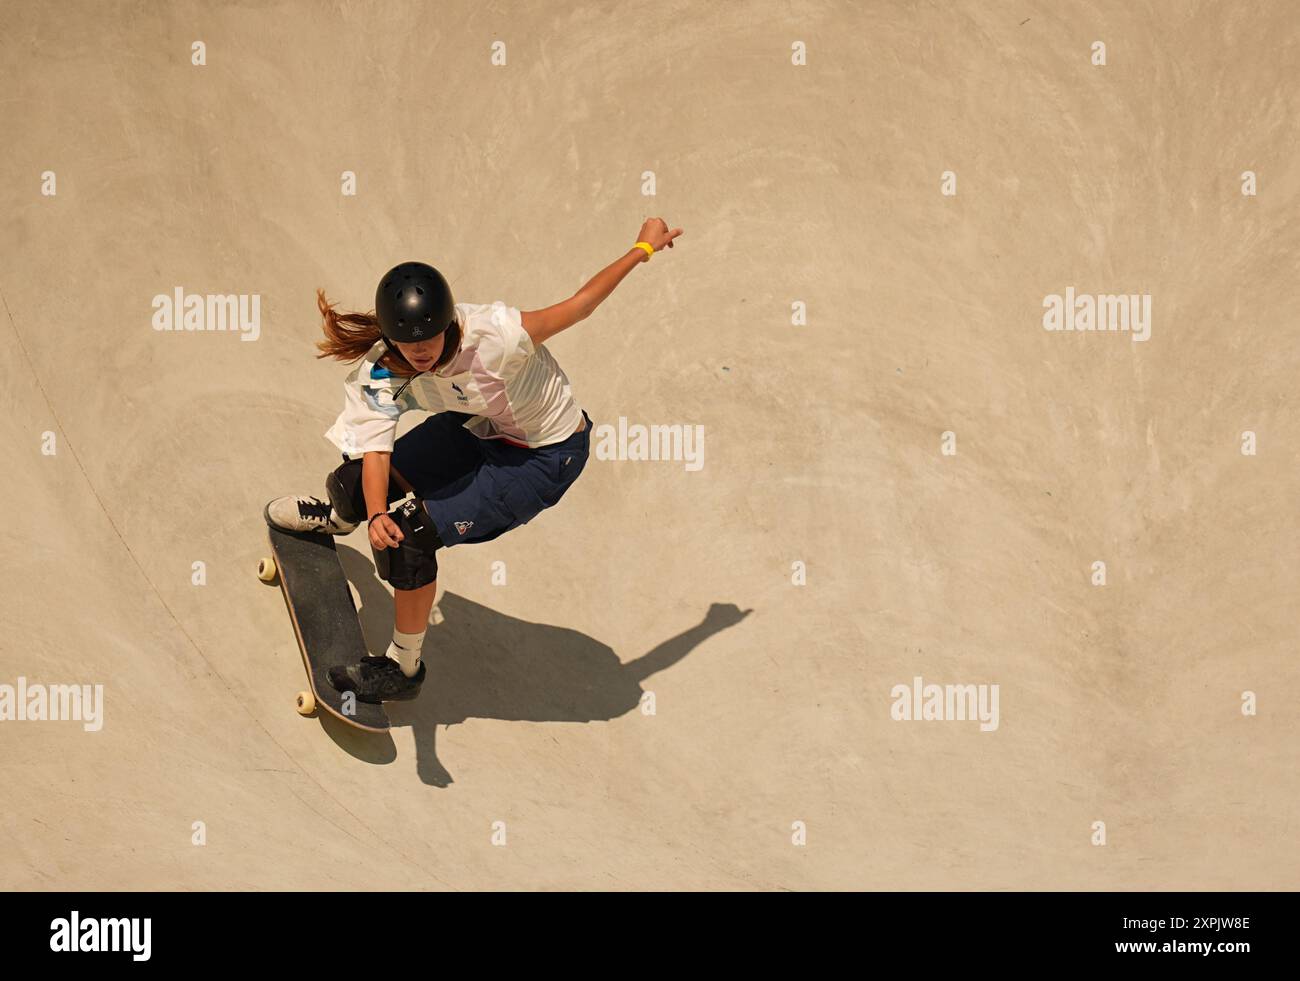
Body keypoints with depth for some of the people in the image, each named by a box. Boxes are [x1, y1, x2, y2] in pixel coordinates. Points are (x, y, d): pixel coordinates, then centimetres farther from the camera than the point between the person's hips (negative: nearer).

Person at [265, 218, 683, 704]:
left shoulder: (494, 334, -38)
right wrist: (375, 514, -48)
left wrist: (643, 249, -14)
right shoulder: (383, 371, -23)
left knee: (411, 533, -16)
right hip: (476, 429, 5)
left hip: (546, 457, -5)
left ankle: (403, 669, 4)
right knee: (357, 491, 0)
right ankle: (339, 514, 43)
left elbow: (580, 303, -23)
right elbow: (376, 450, -29)